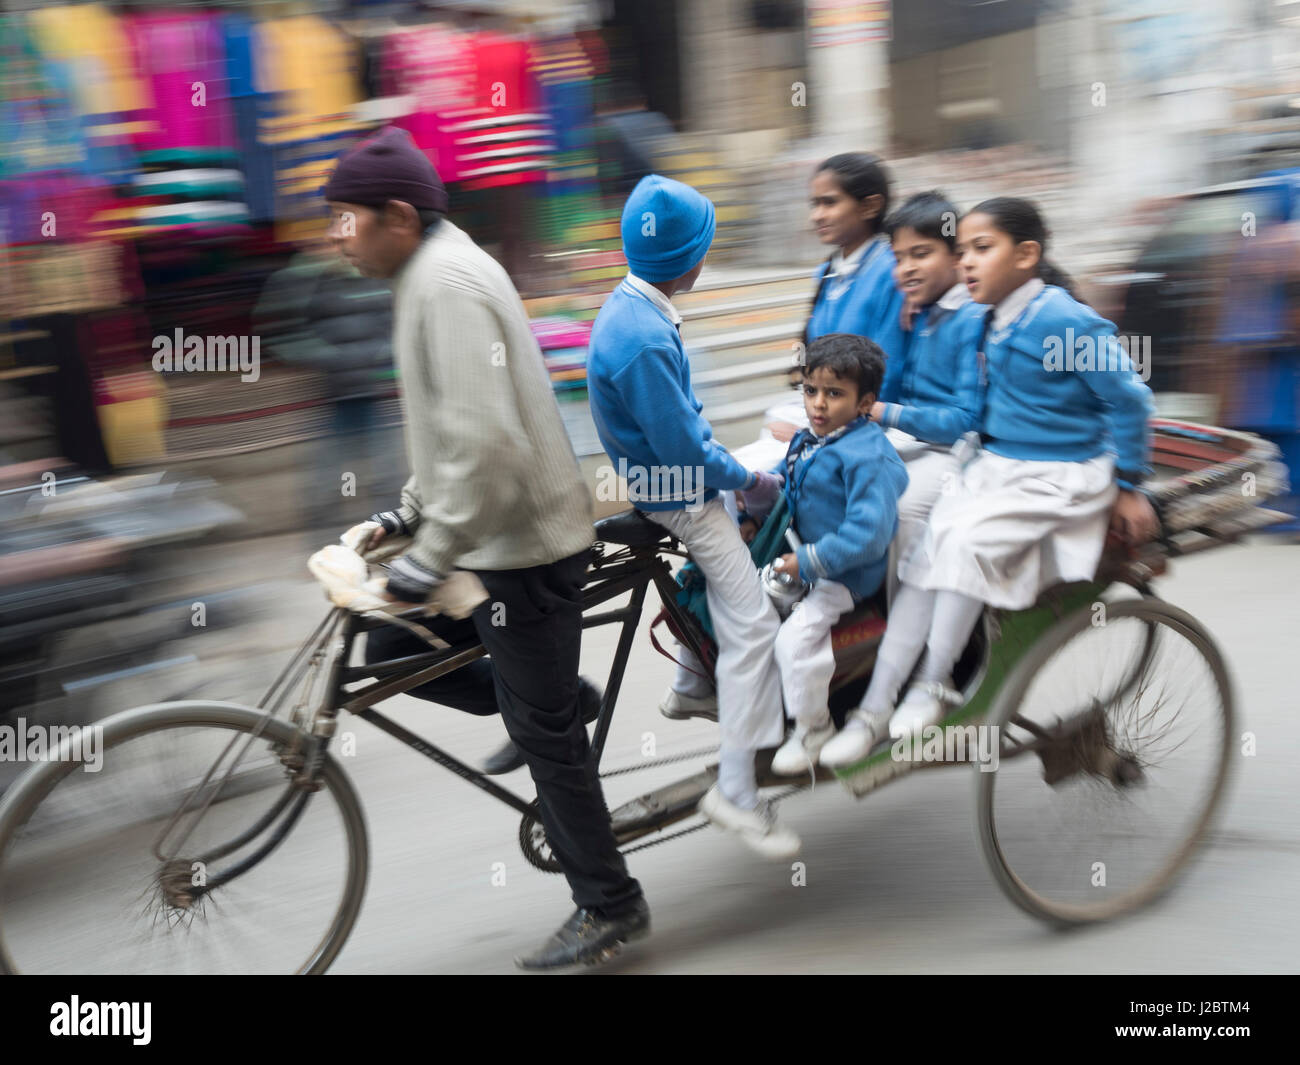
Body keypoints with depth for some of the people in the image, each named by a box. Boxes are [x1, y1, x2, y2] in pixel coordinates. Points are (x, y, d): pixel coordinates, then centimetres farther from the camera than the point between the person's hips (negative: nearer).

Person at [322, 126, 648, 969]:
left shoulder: (448, 282, -20)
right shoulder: (435, 270, 13)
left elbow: (486, 442, -28)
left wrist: (429, 558, -25)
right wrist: (409, 515, 22)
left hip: (524, 546, -10)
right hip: (503, 538, 10)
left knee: (545, 732, 0)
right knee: (389, 650, 13)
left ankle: (610, 907, 15)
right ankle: (553, 704, 24)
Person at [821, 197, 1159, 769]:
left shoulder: (1065, 320, -17)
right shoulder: (994, 322, 6)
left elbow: (1127, 399, -12)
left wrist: (1128, 489, -7)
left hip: (1059, 480, -7)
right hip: (996, 466, 7)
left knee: (967, 541, -27)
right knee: (927, 549, -11)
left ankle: (935, 686, -12)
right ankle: (875, 709, -10)